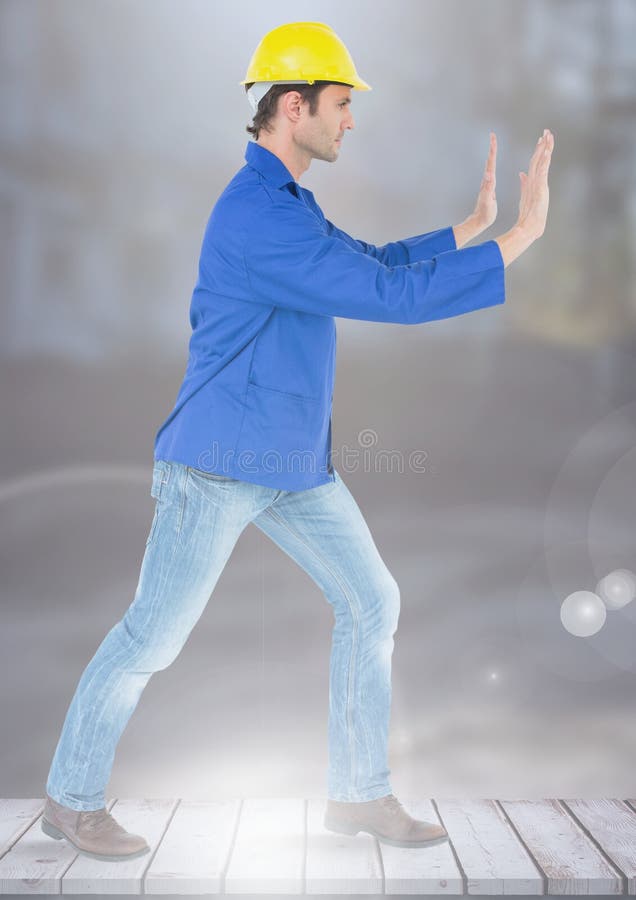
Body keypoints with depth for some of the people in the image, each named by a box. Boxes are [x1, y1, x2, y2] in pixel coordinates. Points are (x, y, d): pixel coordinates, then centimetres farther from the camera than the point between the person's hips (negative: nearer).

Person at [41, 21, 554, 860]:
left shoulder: (289, 201, 11)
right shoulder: (255, 216, -23)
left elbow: (371, 262, 23)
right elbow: (393, 296, -27)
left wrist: (468, 228, 17)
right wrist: (518, 239, -20)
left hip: (297, 462, 10)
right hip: (221, 461, -9)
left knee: (372, 603, 8)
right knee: (153, 635, 2)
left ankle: (359, 791, 21)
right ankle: (72, 797, 23)